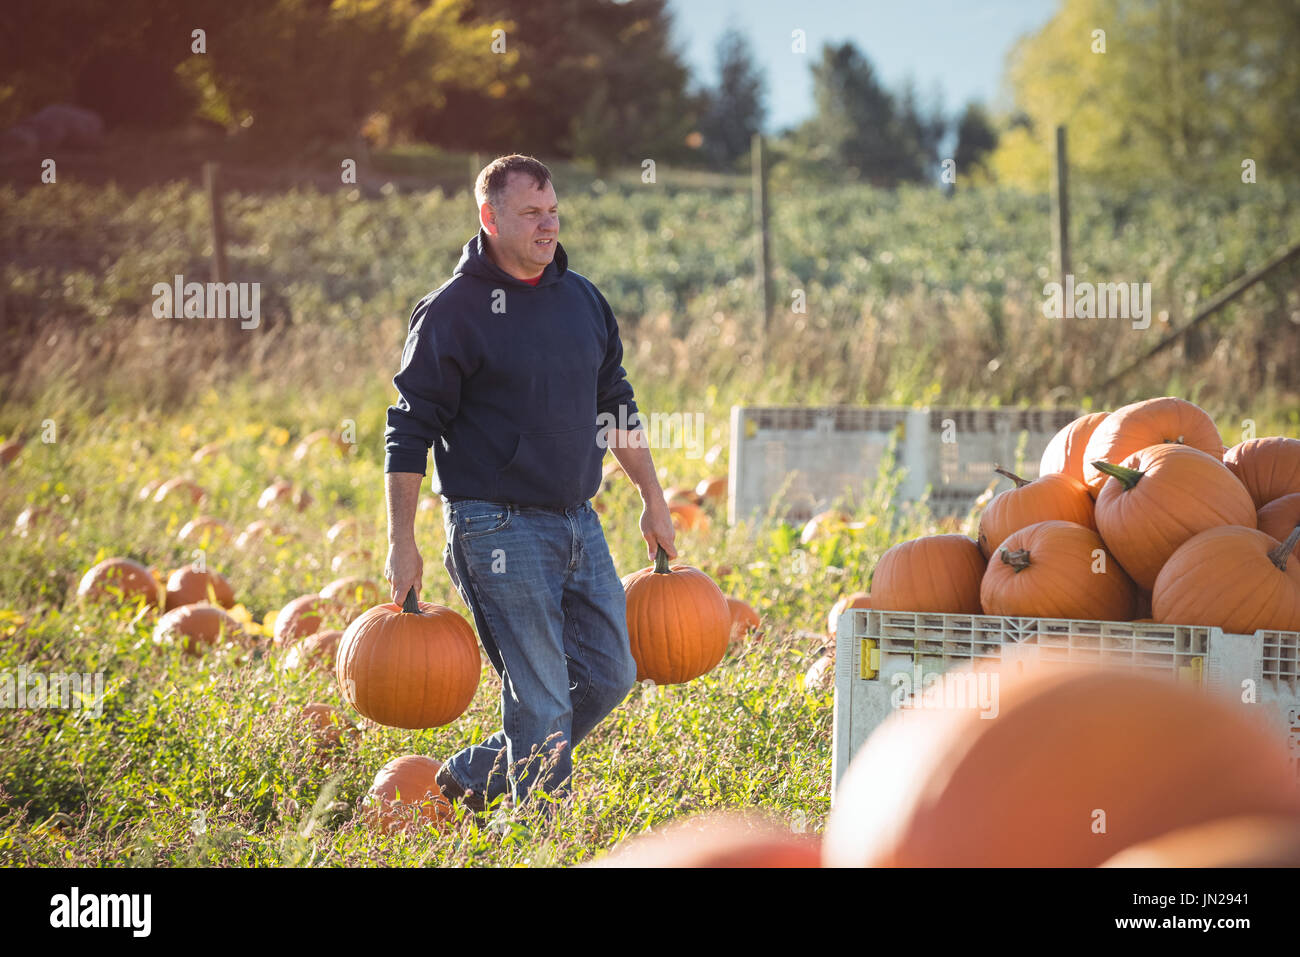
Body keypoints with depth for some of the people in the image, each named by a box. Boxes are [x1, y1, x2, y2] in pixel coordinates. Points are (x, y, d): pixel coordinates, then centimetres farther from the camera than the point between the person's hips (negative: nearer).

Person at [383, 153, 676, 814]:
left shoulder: (582, 299, 11)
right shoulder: (452, 311, -9)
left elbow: (615, 407, 21)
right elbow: (409, 431, -9)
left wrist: (653, 501, 20)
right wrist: (401, 544, -13)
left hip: (578, 521, 7)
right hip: (500, 529, -7)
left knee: (609, 677, 8)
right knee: (541, 702, -7)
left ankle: (473, 776, 22)